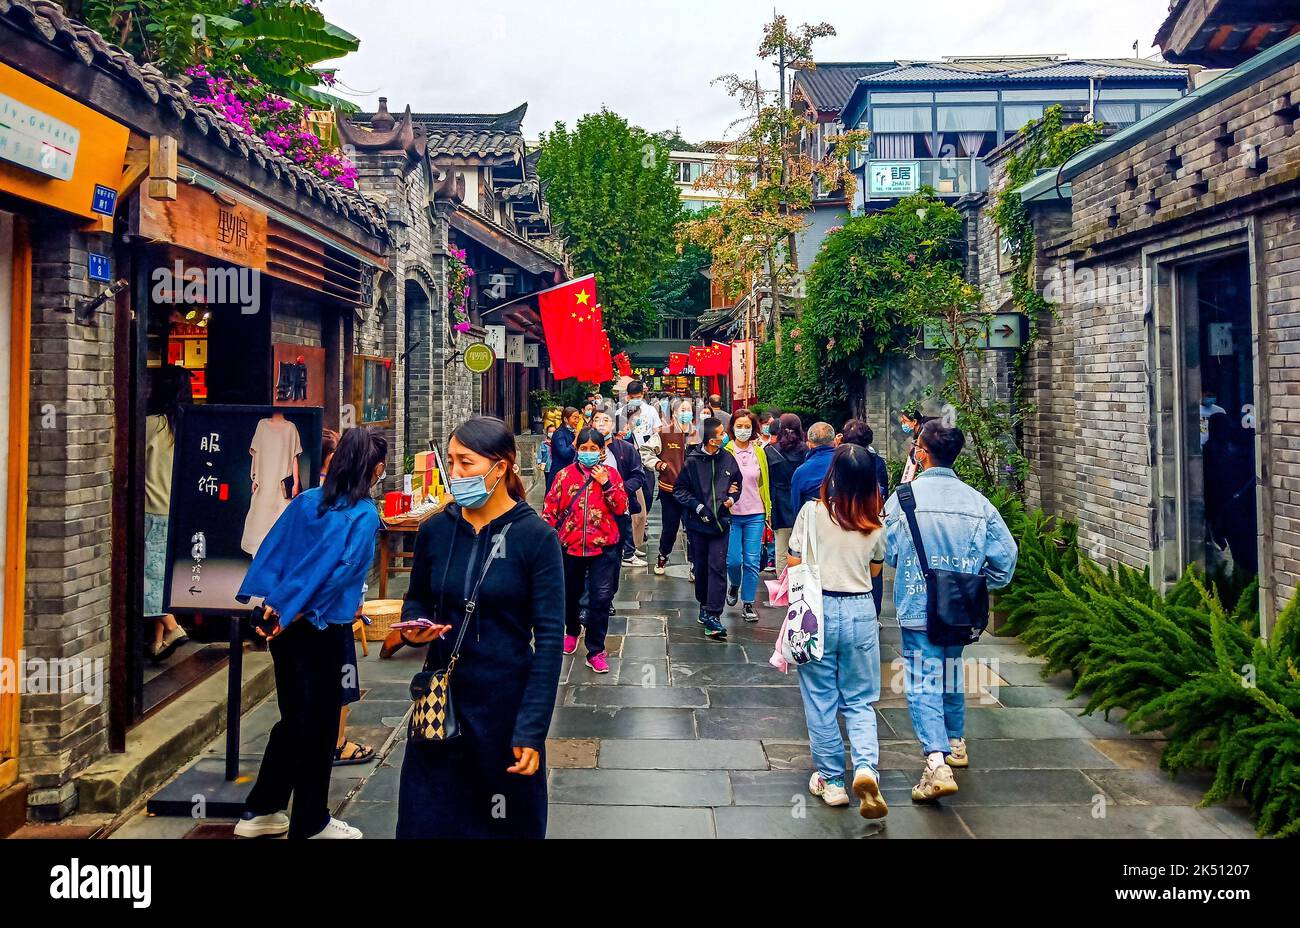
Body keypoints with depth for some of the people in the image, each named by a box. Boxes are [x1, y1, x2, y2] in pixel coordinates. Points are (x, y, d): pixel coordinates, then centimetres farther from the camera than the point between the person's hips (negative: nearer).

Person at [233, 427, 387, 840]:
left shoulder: (306, 501, 5)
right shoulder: (365, 515, -12)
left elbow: (272, 550, 2)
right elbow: (342, 573, -18)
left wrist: (268, 603, 0)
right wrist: (292, 615, -13)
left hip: (282, 625, 6)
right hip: (322, 629, -6)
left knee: (293, 719, 20)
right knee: (320, 724, 8)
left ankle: (261, 811, 30)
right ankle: (309, 823, 20)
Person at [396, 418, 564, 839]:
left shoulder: (536, 536, -12)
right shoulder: (435, 529, -1)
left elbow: (550, 636, -13)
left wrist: (532, 729, -16)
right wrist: (414, 626, -8)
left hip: (506, 700, -3)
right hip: (441, 695, 4)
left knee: (505, 822, 13)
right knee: (427, 818, 13)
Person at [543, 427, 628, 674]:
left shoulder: (611, 473, 1)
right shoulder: (565, 475, 1)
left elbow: (621, 508, -5)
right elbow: (551, 508, 1)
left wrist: (606, 484, -15)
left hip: (604, 546, -1)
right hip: (570, 544, 2)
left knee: (601, 598, -6)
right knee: (570, 593, 18)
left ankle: (595, 651, 6)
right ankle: (571, 630, 47)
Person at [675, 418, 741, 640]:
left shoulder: (728, 459, 1)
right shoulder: (692, 461, -7)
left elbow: (738, 484, 17)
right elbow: (680, 489, -2)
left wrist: (732, 498, -2)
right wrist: (698, 506, -12)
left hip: (721, 522, 1)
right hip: (698, 522, 0)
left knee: (717, 567, -8)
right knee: (700, 567, 12)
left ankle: (713, 615, -8)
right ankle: (705, 605, 31)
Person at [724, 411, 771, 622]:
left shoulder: (759, 453, 6)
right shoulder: (725, 452, -3)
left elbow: (764, 483, 12)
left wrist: (768, 511, 13)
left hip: (755, 515, 2)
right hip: (731, 514, -2)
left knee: (752, 561, 1)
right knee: (733, 560, -1)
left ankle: (748, 603, 13)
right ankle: (734, 585, 32)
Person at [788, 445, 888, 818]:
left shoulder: (813, 511, -9)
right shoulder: (876, 524, -1)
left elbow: (794, 565, -5)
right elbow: (875, 571, 13)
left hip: (818, 609, -2)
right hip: (861, 612, 2)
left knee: (821, 701, 11)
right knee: (860, 701, 13)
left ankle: (831, 781, 19)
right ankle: (866, 767, -9)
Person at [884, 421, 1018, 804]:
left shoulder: (904, 497, -12)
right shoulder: (976, 500, -3)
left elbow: (885, 552, -3)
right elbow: (1006, 551, 0)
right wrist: (986, 585, 15)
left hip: (917, 607, -4)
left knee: (922, 682, -4)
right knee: (951, 673, 23)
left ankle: (937, 762, -18)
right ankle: (955, 743, 41)